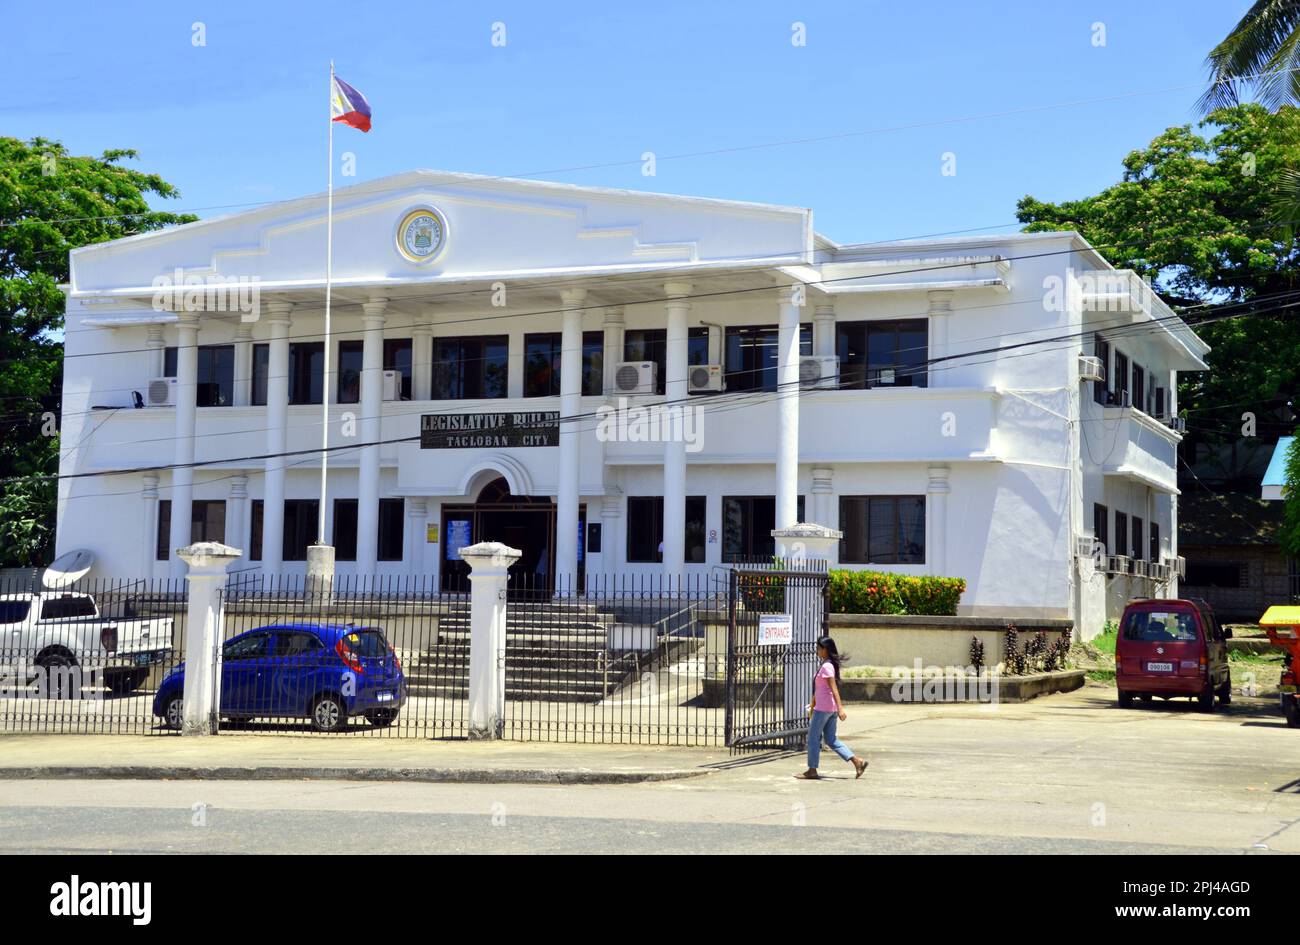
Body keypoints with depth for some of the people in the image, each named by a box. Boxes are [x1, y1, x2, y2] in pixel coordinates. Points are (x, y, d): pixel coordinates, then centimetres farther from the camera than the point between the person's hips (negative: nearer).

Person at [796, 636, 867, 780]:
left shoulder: (826, 667, -15)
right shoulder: (826, 665, 14)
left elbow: (834, 689, -22)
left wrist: (840, 708, -26)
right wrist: (812, 706, 27)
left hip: (823, 708, -9)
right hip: (830, 709, 9)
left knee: (813, 738, 2)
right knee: (831, 740, 11)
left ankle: (812, 771, 9)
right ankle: (857, 761, 4)